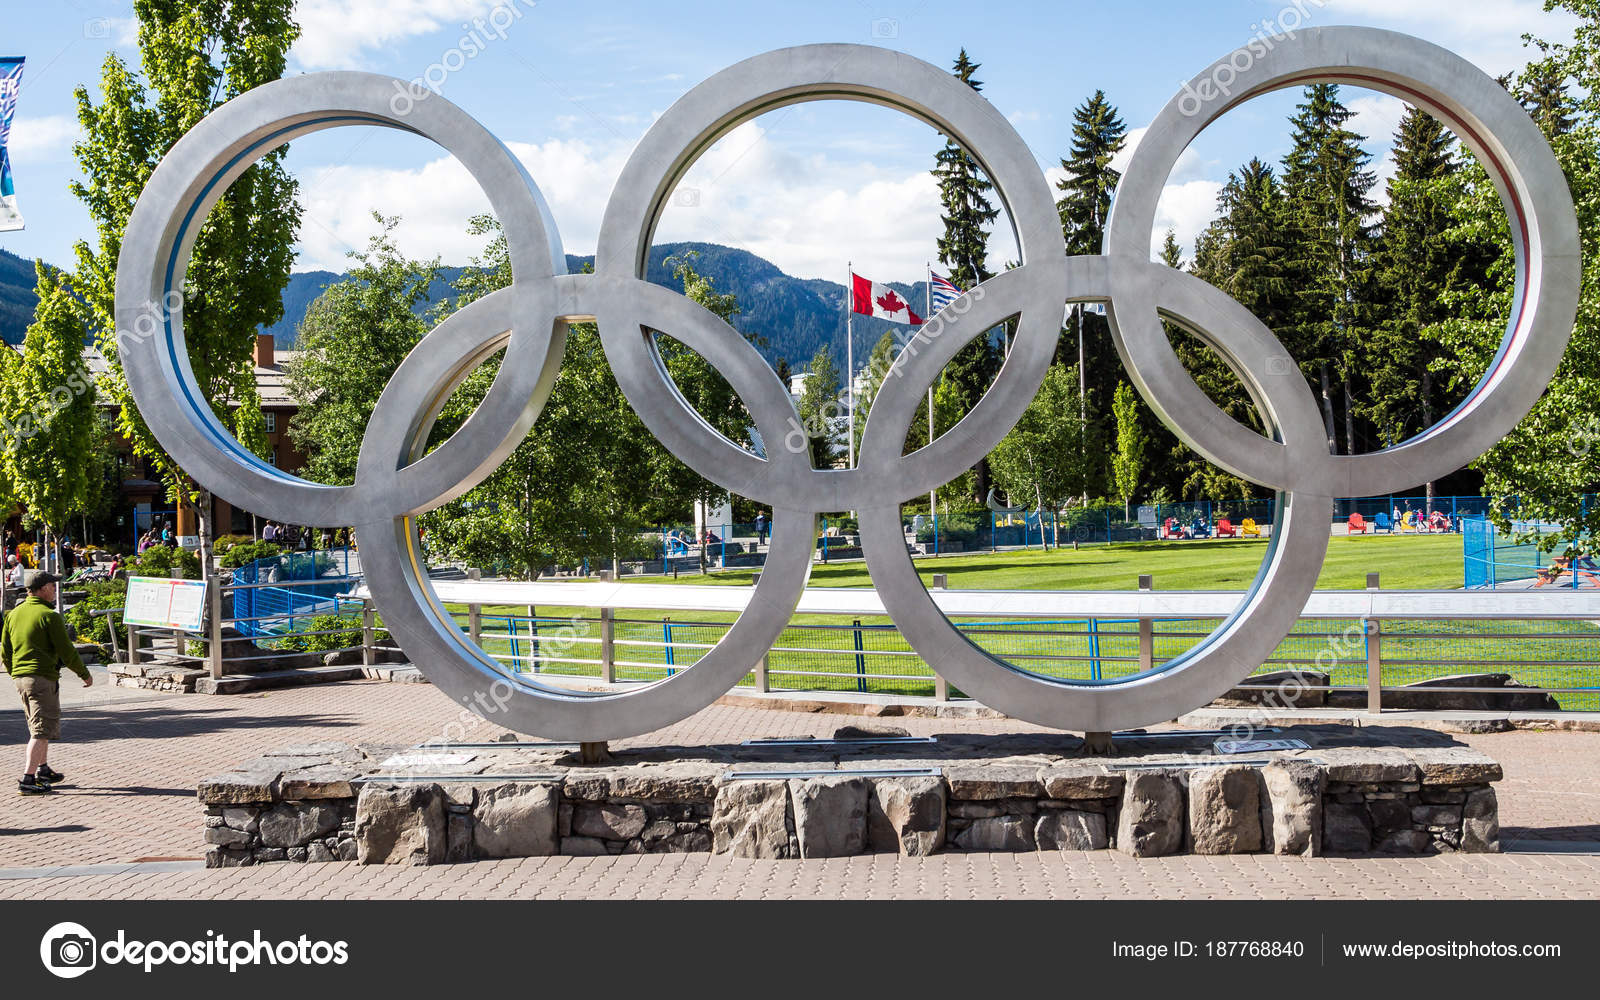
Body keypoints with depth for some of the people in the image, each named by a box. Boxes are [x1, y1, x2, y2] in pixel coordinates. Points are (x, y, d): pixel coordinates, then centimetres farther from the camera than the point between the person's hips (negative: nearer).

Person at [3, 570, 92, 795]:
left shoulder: (14, 614, 11)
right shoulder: (49, 615, -12)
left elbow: (4, 651, 15)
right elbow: (66, 650, -13)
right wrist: (84, 674, -2)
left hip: (20, 677, 8)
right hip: (43, 677, -8)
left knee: (38, 726, 22)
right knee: (42, 730, -6)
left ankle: (43, 770, 31)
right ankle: (27, 780, -11)